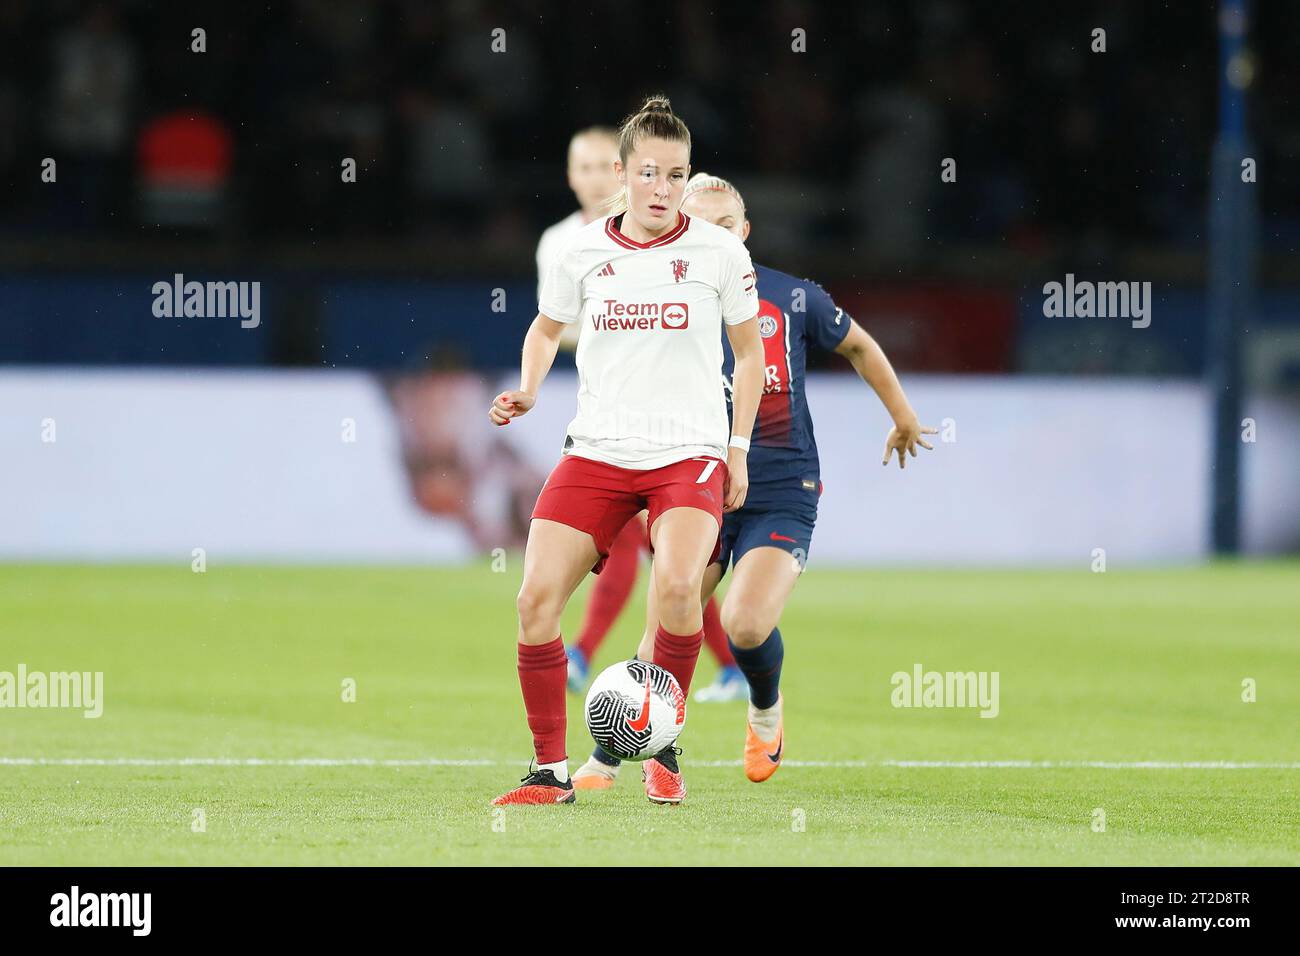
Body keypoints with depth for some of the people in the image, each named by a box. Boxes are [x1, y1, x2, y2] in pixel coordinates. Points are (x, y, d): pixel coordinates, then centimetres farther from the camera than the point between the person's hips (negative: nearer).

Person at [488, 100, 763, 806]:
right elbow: (547, 327, 21)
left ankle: (663, 751, -7)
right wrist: (527, 392, 3)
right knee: (536, 598, -12)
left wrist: (738, 449, 7)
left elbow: (749, 352, 11)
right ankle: (551, 770, 2)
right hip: (596, 451, 3)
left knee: (676, 587, -28)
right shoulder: (584, 251, 3)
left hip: (689, 455, -3)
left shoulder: (718, 251, -1)